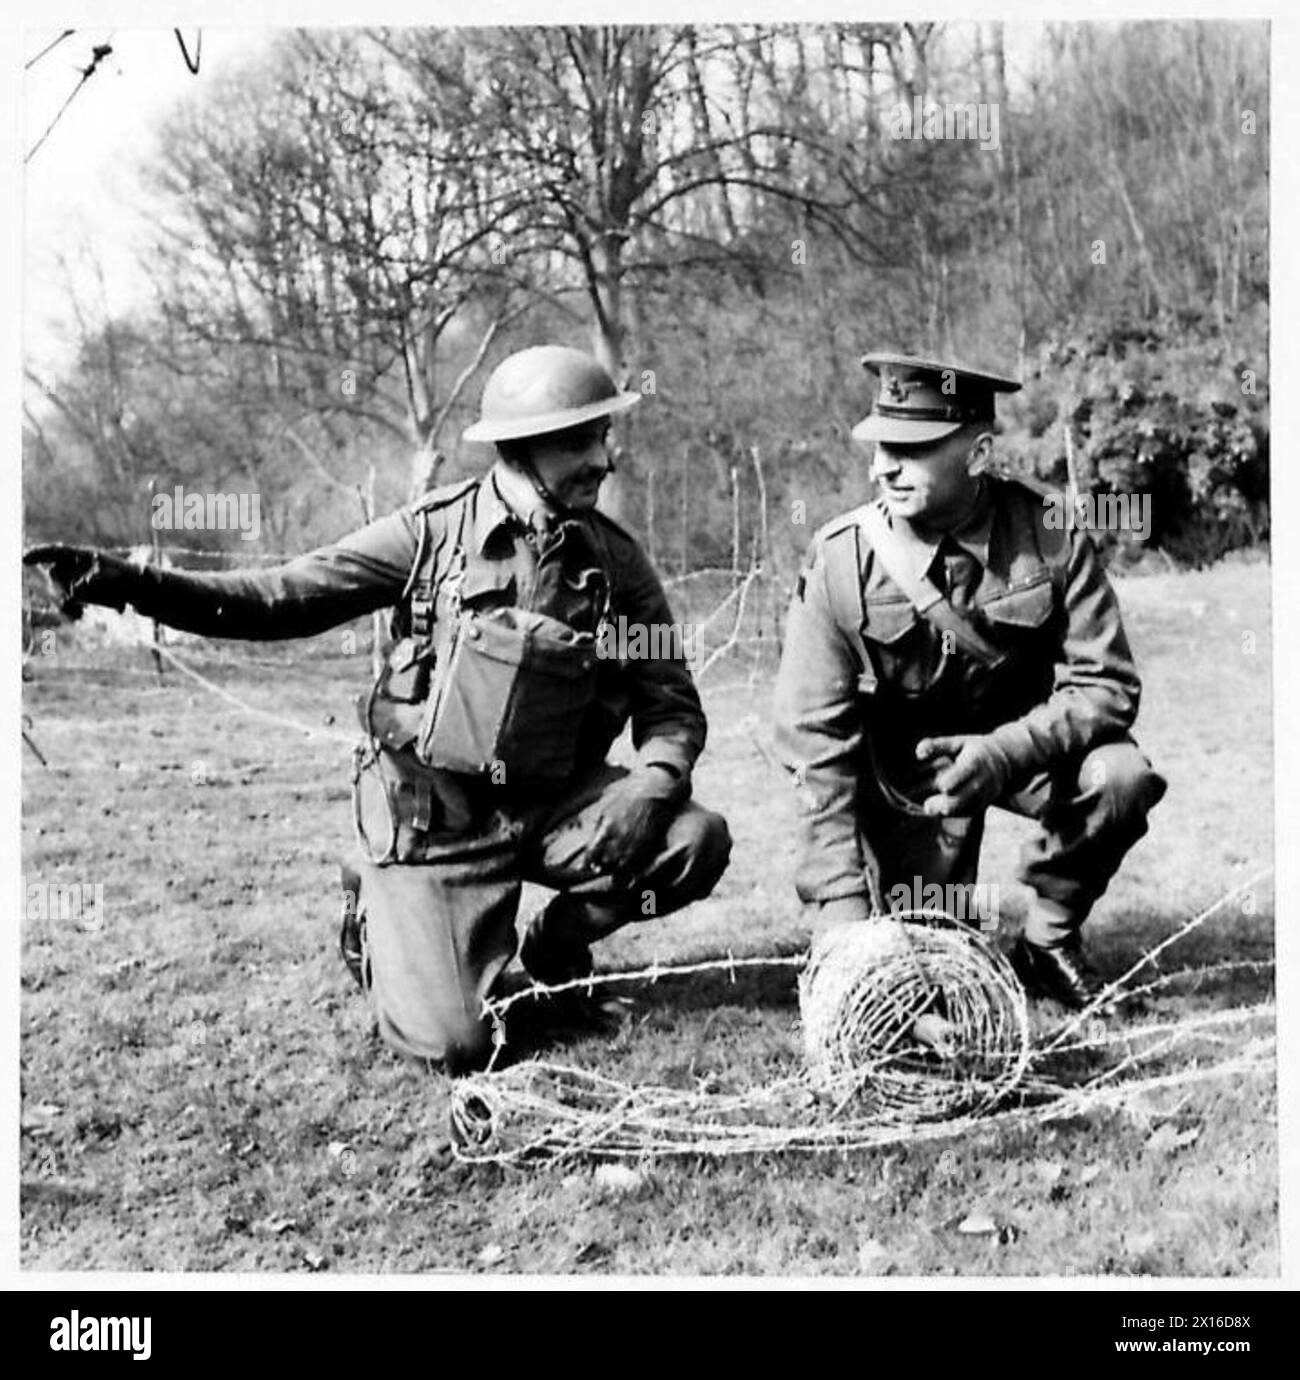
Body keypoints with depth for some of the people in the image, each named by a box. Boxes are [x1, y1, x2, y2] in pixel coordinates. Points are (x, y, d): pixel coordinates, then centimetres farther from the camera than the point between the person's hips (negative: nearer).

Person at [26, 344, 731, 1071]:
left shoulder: (618, 560, -1)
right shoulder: (438, 528, -7)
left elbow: (673, 705, 2)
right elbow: (286, 595, -8)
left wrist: (653, 783, -20)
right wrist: (136, 584, -21)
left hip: (552, 805, 3)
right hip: (433, 814, -3)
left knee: (697, 839, -20)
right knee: (456, 1045, -12)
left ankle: (559, 939, 11)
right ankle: (379, 923, 23)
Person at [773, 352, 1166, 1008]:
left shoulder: (1049, 535, -18)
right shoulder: (840, 560, -19)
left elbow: (1104, 683, -15)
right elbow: (816, 742, -18)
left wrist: (1004, 753, -34)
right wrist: (841, 900, -25)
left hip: (1027, 746, 1)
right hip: (906, 770, -1)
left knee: (1122, 777, -28)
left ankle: (1048, 939, -1)